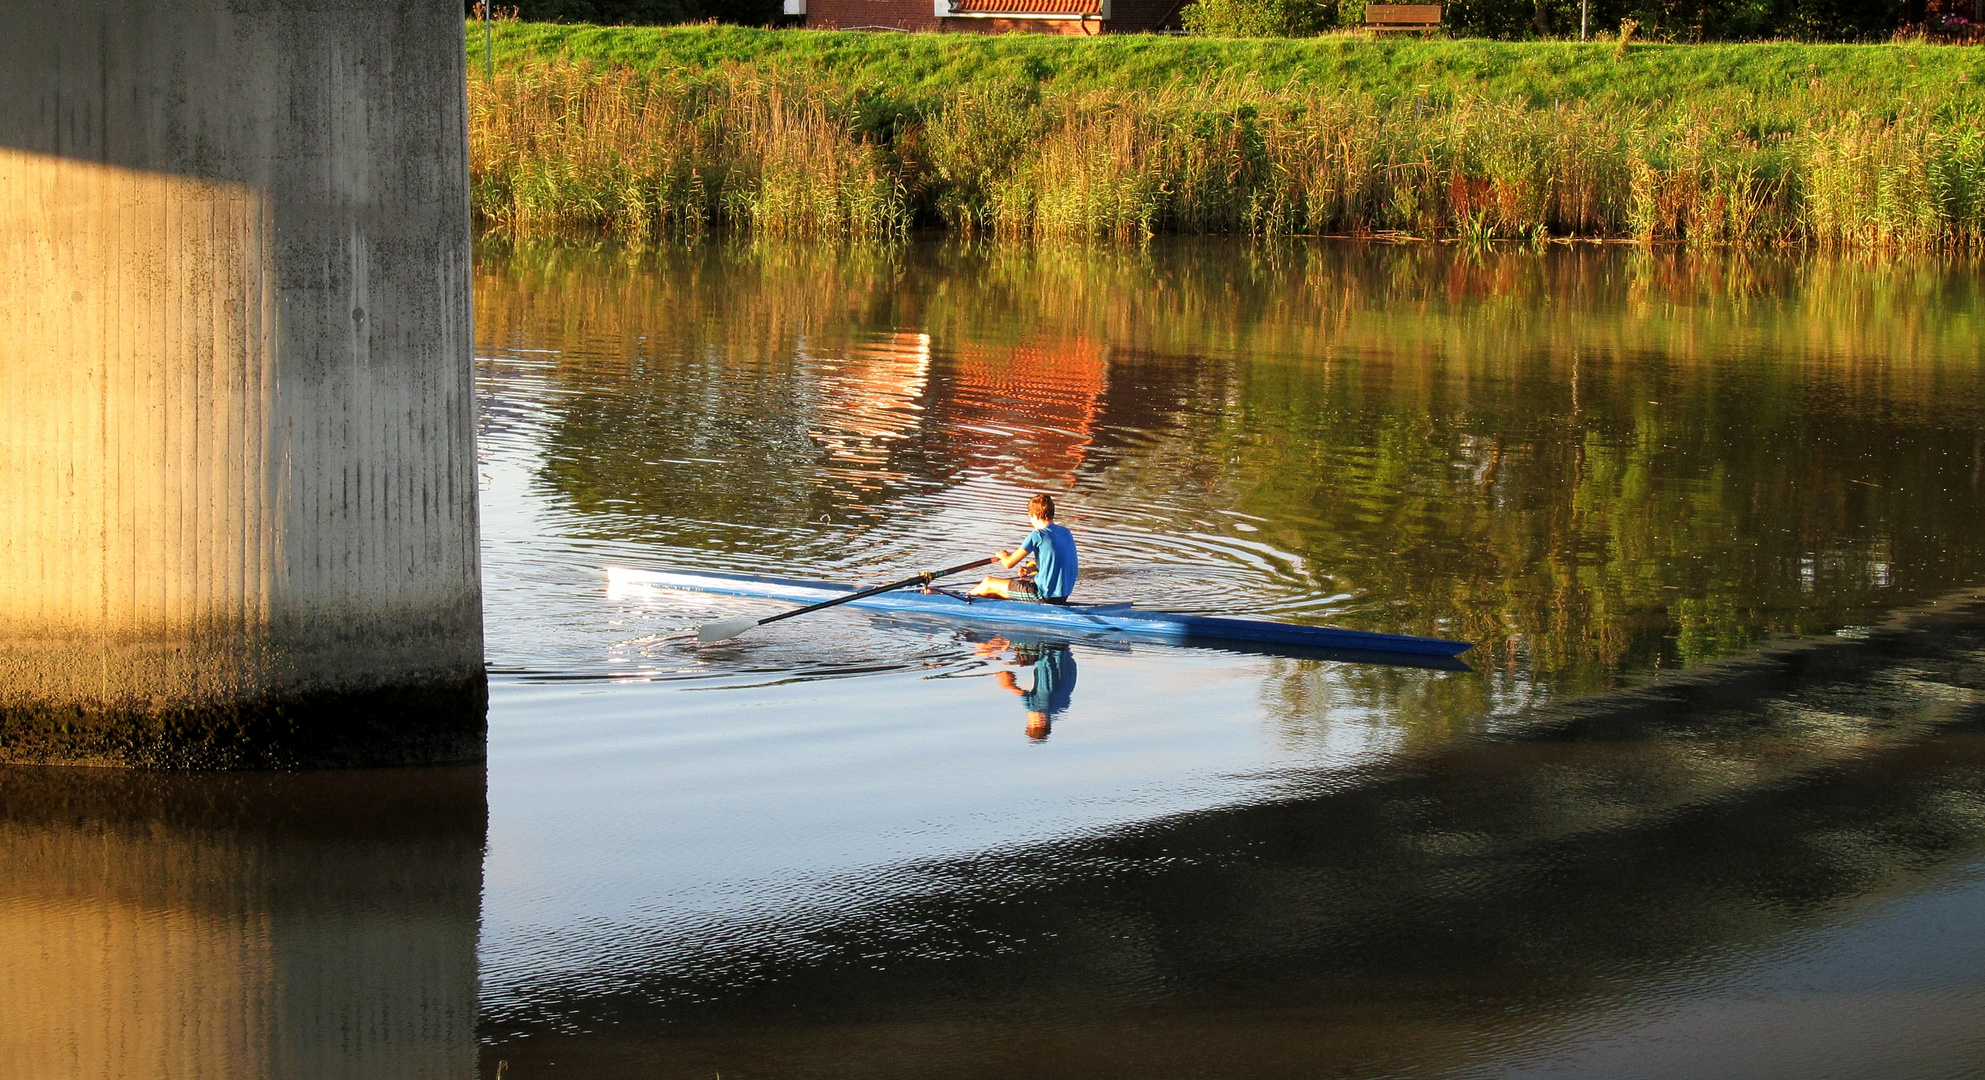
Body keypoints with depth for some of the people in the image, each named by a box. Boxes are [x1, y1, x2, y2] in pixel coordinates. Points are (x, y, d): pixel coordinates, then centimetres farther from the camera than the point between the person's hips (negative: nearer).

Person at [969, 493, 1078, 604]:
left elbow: (1008, 563, -11)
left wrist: (1001, 555, 10)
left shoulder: (1037, 536, -16)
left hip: (1044, 596, -8)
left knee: (988, 583, 9)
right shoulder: (1066, 532, 7)